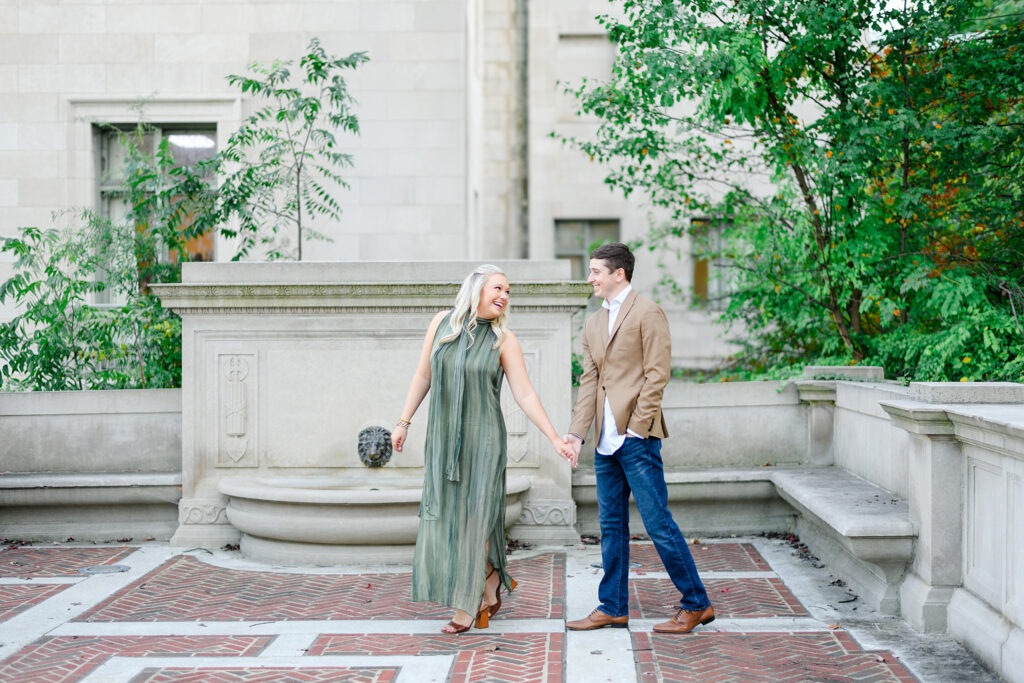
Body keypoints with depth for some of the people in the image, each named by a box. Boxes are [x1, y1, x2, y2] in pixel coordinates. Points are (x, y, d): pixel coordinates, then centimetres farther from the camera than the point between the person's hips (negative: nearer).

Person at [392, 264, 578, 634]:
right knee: (444, 518, 6)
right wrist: (404, 422, 8)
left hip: (481, 439, -3)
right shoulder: (442, 322, 2)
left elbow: (525, 395, -6)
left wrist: (555, 439, -12)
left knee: (472, 518, -5)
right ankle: (491, 585, 26)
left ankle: (466, 606, 7)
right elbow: (423, 375, 9)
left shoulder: (504, 339, -6)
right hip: (443, 438, 3)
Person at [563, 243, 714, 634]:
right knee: (611, 525, 12)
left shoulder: (647, 313, -5)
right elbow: (589, 381, 15)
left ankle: (696, 604, 6)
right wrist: (577, 433, 4)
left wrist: (637, 427, -15)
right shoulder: (593, 324, 18)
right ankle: (613, 608, 20)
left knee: (657, 522, -5)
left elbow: (657, 374, -11)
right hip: (606, 441, 8)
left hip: (637, 439, -8)